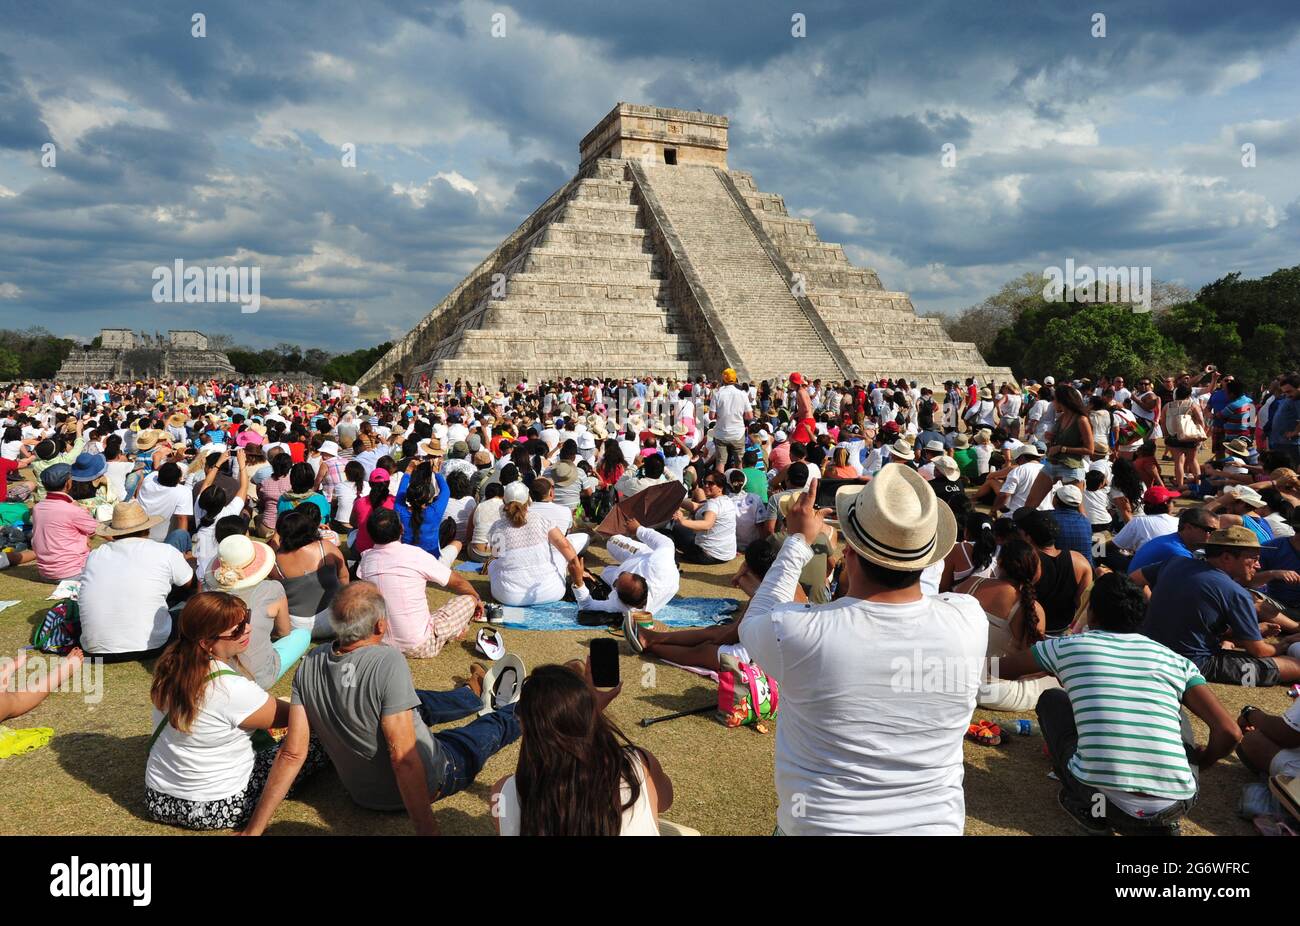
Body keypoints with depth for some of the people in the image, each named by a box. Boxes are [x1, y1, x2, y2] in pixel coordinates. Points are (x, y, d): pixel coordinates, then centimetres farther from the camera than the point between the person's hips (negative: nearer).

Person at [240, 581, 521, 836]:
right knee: (500, 722, 22)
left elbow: (292, 753, -16)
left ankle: (476, 694, 61)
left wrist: (254, 829, -9)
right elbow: (403, 758, -35)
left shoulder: (309, 665, -16)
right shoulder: (388, 661, -35)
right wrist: (427, 829, -30)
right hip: (426, 783, -5)